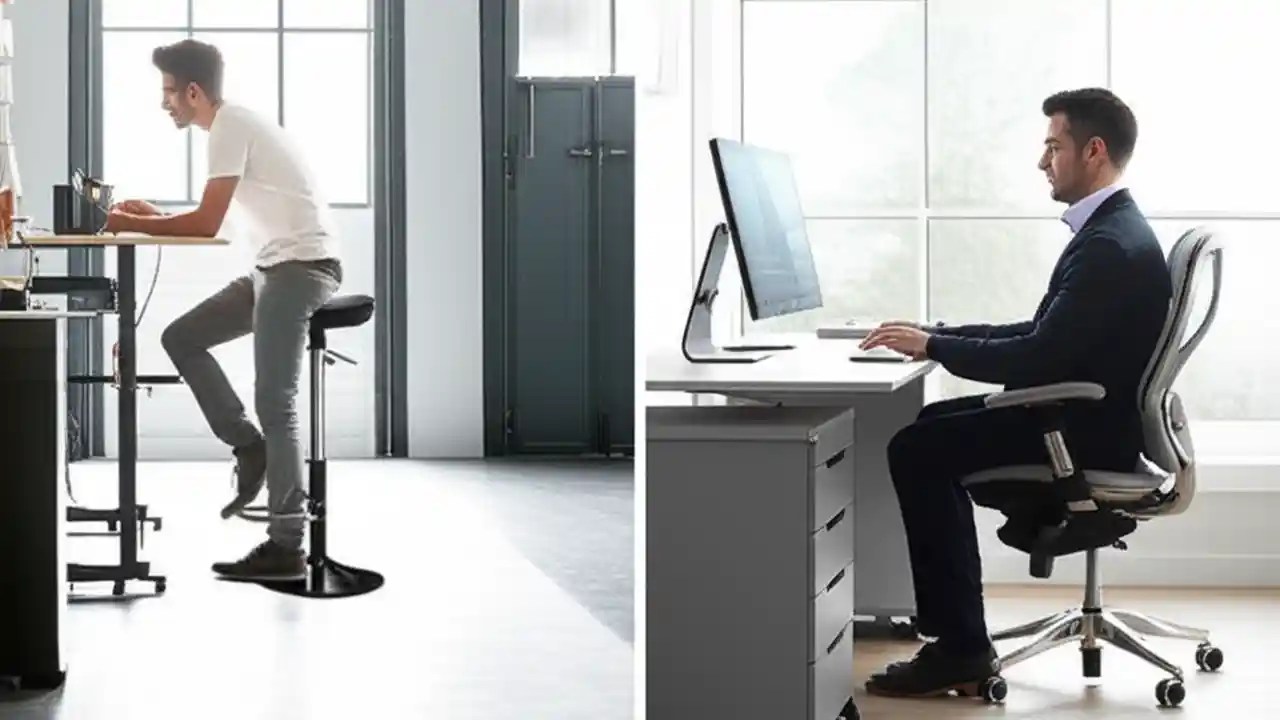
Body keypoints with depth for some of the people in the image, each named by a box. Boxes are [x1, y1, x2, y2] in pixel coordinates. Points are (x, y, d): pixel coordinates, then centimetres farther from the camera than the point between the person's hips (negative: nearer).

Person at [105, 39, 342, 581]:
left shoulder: (230, 127, -12)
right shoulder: (234, 124, 18)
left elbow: (207, 224, -16)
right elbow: (211, 222, 25)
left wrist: (133, 225, -6)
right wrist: (155, 217, 17)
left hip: (303, 267, -10)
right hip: (275, 268, 10)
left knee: (274, 406, -12)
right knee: (181, 339, 10)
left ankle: (286, 547, -11)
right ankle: (250, 449, 10)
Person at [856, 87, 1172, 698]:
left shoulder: (1113, 246, -22)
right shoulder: (1107, 230, 12)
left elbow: (1038, 357, -25)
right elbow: (1042, 336, 15)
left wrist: (932, 346, -16)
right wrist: (939, 334, 7)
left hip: (1087, 430, -11)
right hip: (1079, 412, 11)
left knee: (917, 451, -12)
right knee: (930, 430, 13)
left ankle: (960, 647, -8)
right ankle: (955, 635, 12)